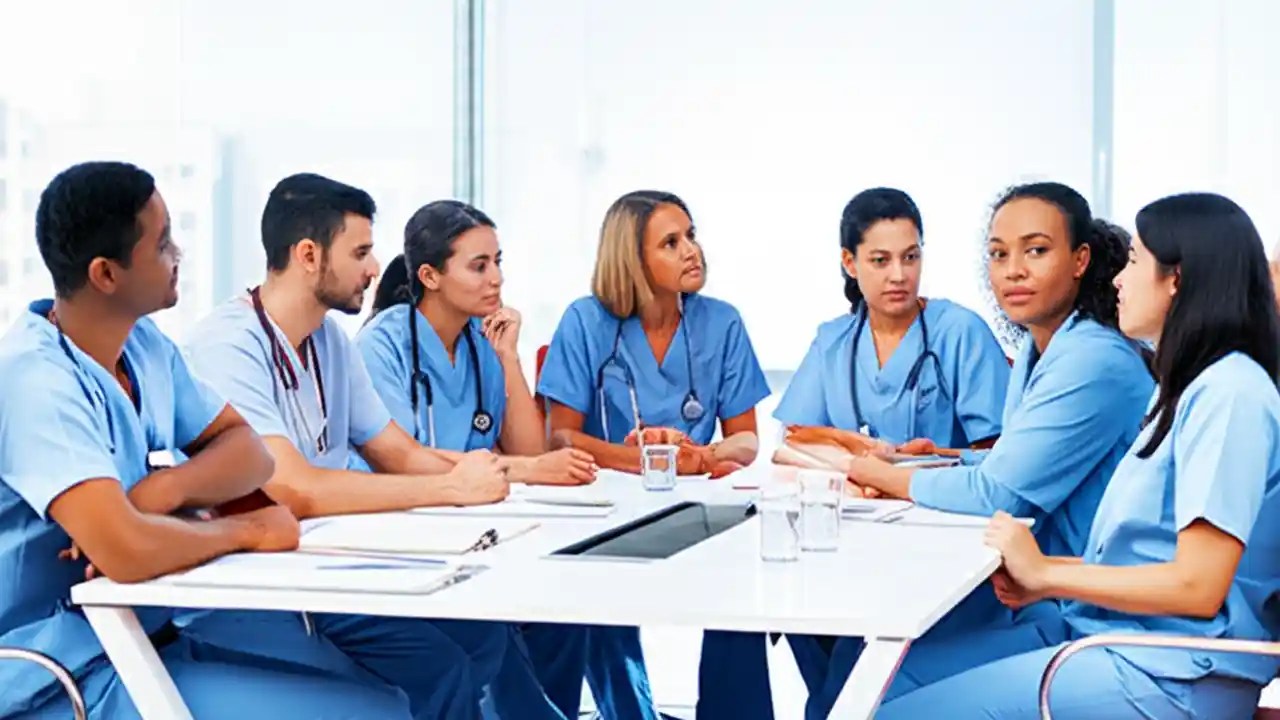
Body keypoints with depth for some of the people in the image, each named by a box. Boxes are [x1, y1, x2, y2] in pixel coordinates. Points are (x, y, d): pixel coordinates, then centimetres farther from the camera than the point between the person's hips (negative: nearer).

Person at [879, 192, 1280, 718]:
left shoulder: (1228, 393, -15)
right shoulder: (1185, 386, 18)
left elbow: (1198, 585, -20)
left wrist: (1047, 575, -9)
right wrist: (1042, 577, 1)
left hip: (1173, 675, -10)